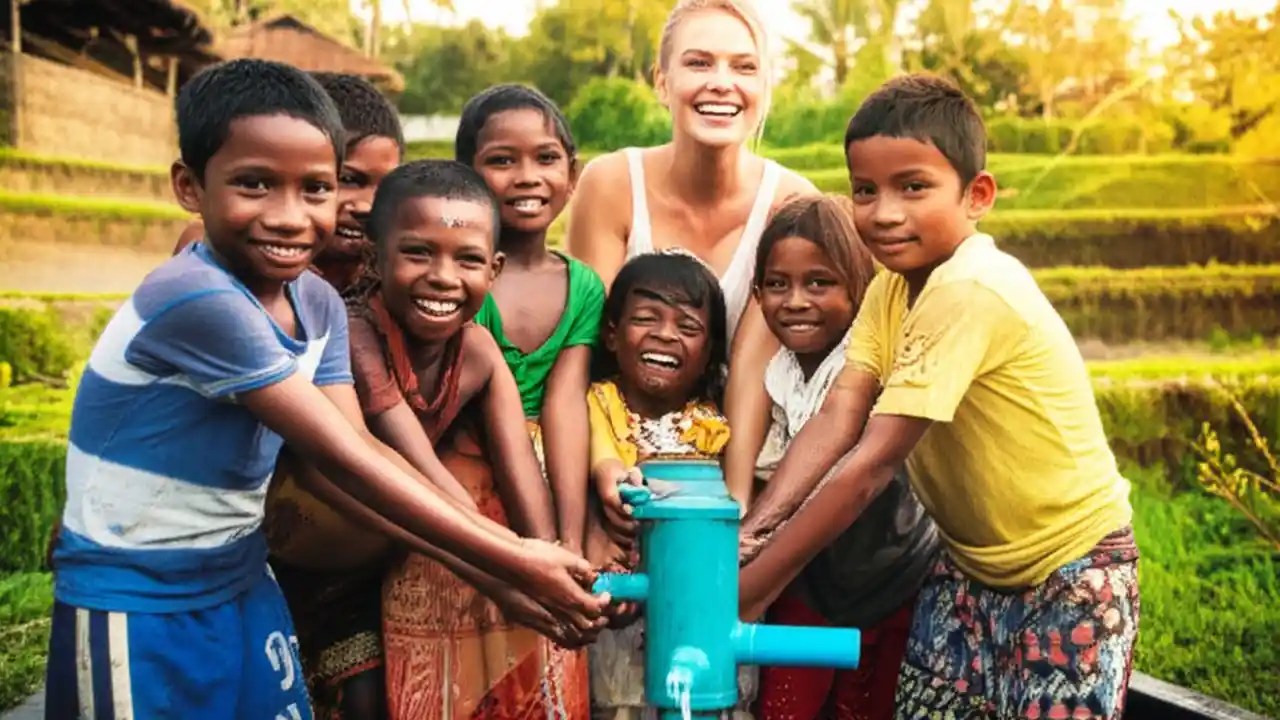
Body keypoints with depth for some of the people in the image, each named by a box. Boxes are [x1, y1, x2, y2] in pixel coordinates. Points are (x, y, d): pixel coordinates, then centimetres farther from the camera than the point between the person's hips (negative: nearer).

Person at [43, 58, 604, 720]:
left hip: (243, 585, 7)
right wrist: (514, 565, -23)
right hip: (133, 605, -7)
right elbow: (346, 462, -27)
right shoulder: (196, 299, -28)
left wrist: (513, 555, -17)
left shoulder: (317, 303, -4)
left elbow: (358, 449, -8)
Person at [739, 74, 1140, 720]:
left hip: (1070, 573, -7)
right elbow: (836, 418, -13)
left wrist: (748, 591, -30)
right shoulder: (893, 281, -3)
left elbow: (873, 462, -31)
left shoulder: (969, 292, -29)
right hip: (971, 565, 7)